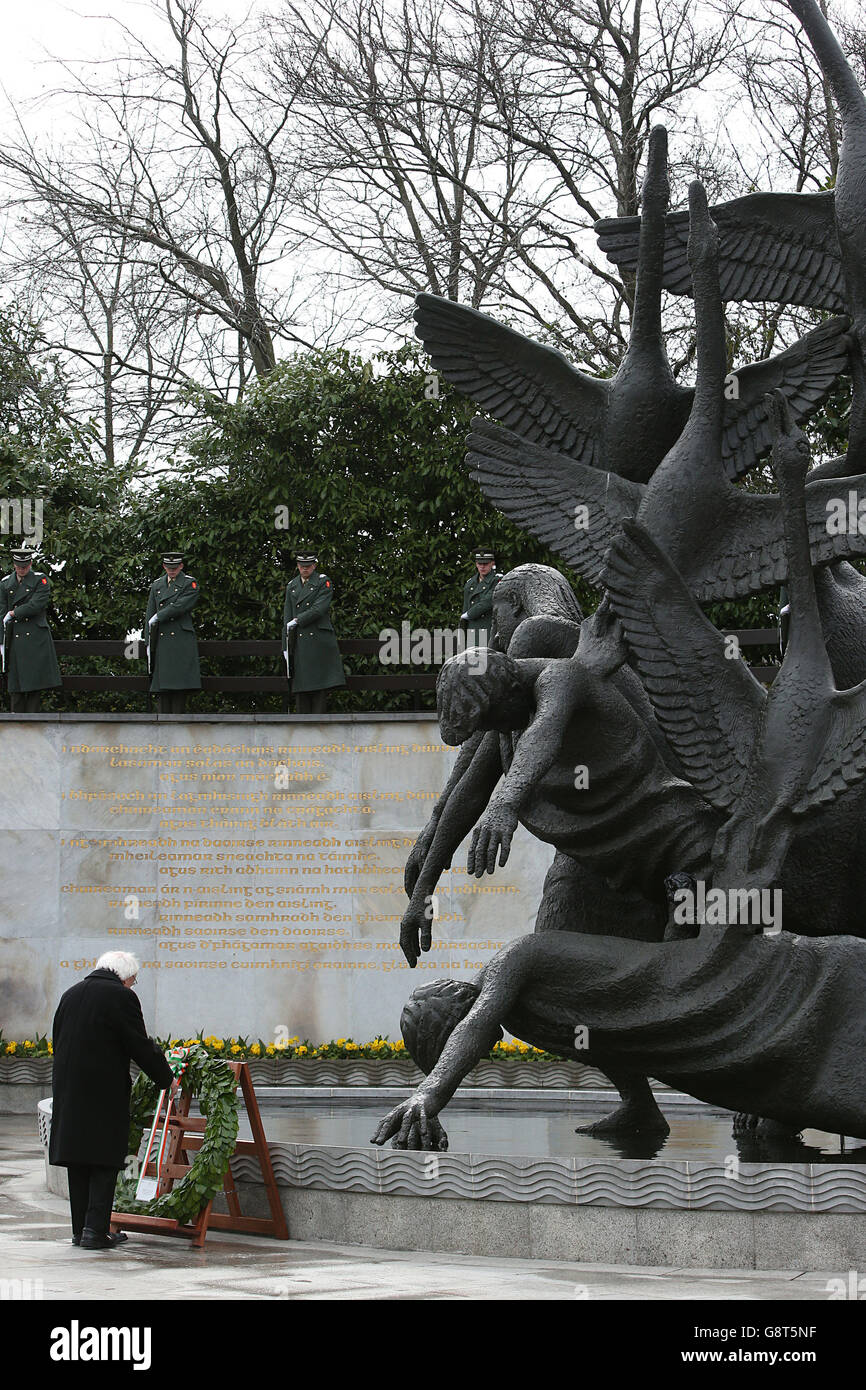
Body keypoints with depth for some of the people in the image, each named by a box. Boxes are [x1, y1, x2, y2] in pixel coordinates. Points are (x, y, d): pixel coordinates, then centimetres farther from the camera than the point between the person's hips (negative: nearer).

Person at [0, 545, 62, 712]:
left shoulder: (41, 580, 2)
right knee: (15, 686, -1)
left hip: (36, 639, -2)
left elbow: (37, 605, -12)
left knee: (35, 682, -3)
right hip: (14, 640, 2)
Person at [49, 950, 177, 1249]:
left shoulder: (71, 994, 12)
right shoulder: (120, 996, -9)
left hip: (68, 1089, 7)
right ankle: (95, 1230, -8)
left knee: (78, 1162, 10)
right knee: (105, 1162, -2)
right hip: (105, 1089, -6)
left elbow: (58, 1041, 16)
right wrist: (166, 1079, 5)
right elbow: (139, 1045, -8)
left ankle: (81, 1229, 12)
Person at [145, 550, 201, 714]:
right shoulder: (157, 585, 16)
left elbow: (180, 606, -12)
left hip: (181, 639, -4)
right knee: (162, 687, -2)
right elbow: (149, 614, 15)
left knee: (180, 685, -7)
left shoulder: (191, 584, 2)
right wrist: (149, 642, 8)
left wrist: (158, 617, -6)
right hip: (161, 640, 4)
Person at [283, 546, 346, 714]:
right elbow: (287, 617, 13)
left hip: (320, 641, -4)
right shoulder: (291, 585, 16)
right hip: (299, 642, 4)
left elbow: (319, 609, -11)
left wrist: (297, 621, -7)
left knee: (320, 687, -5)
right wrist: (286, 647, 7)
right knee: (301, 690, 0)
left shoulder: (324, 582, 2)